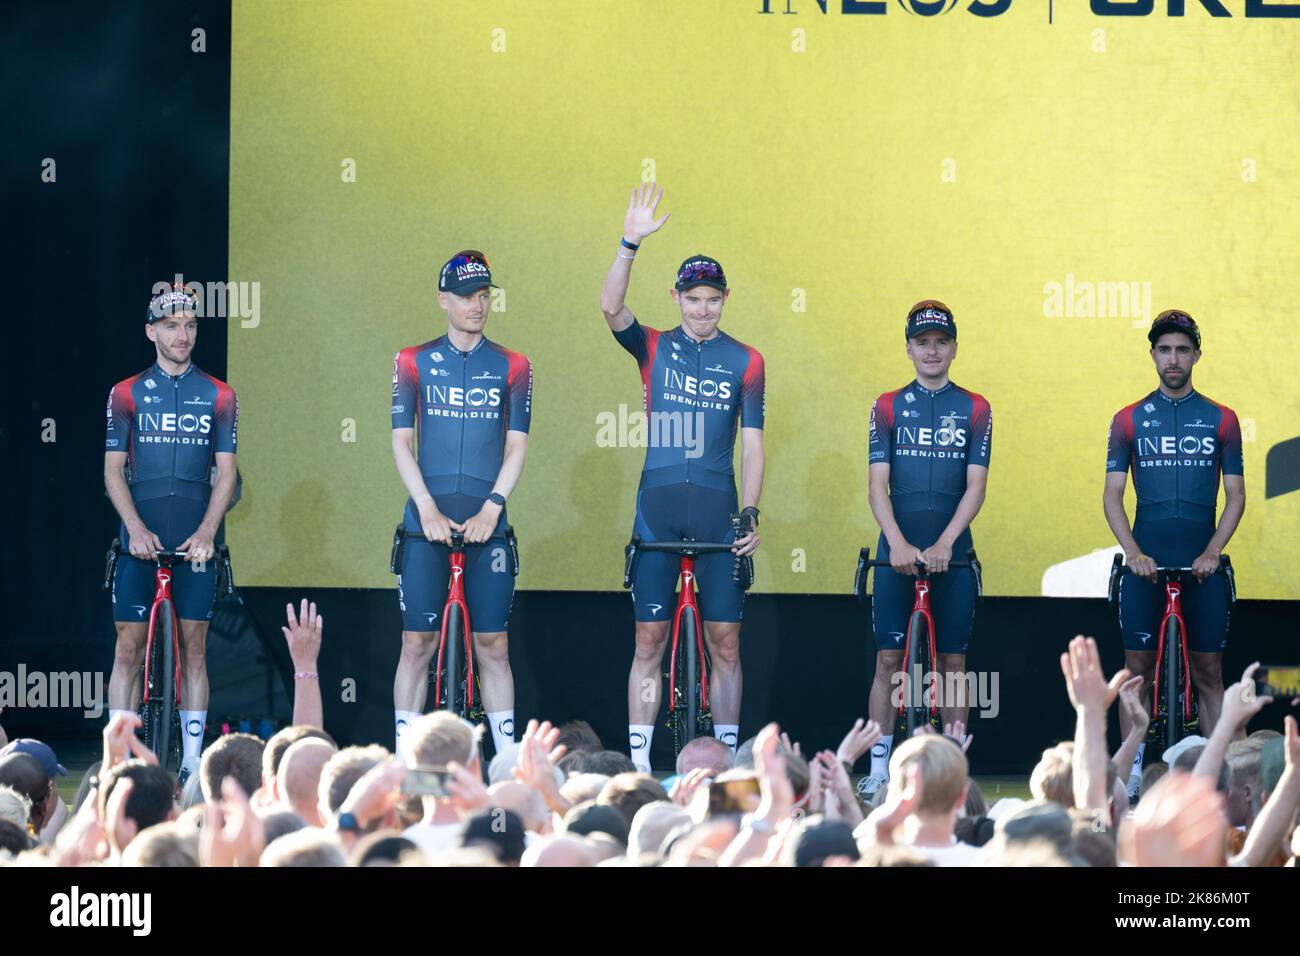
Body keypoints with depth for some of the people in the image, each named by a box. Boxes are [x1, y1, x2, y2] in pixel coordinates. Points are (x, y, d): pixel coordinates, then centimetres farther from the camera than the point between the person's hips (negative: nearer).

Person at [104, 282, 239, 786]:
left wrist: (206, 531, -11)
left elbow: (225, 472, 3)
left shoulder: (219, 397, 6)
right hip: (141, 540, 0)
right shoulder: (127, 394, 5)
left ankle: (192, 760, 5)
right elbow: (113, 470, 2)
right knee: (129, 648, -3)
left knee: (193, 649, 2)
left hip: (195, 542, 0)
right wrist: (136, 528, -12)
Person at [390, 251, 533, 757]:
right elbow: (402, 441, 2)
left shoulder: (512, 368, 7)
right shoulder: (413, 363, 5)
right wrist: (428, 509, -10)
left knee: (493, 647, 1)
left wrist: (491, 509, -10)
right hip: (427, 523, 0)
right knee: (417, 644, -1)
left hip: (486, 524, 0)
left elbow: (516, 446, 3)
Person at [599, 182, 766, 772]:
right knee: (649, 640, 1)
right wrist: (630, 244, -25)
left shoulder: (745, 362, 6)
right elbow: (611, 306, -12)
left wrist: (751, 513, -5)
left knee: (725, 642, 1)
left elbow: (752, 440, 4)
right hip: (658, 504, 0)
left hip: (718, 511, 0)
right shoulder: (654, 348, 5)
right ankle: (639, 766, 3)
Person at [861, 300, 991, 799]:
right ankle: (878, 770, 0)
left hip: (952, 552, 0)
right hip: (898, 552, 0)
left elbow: (975, 486, -3)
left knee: (952, 662, 3)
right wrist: (898, 542, -18)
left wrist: (944, 542, -17)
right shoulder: (888, 407, 5)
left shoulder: (974, 409, 4)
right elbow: (878, 483, -2)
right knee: (889, 659, -2)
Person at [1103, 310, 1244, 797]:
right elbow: (1112, 495, 3)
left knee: (1208, 672, 1)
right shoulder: (1129, 420, 6)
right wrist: (1133, 552, -12)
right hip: (1145, 565, 0)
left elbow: (1236, 496, 5)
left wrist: (1212, 552, -9)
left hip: (1203, 567, 0)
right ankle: (1132, 771, 5)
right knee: (1138, 670, 1)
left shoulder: (1221, 420, 6)